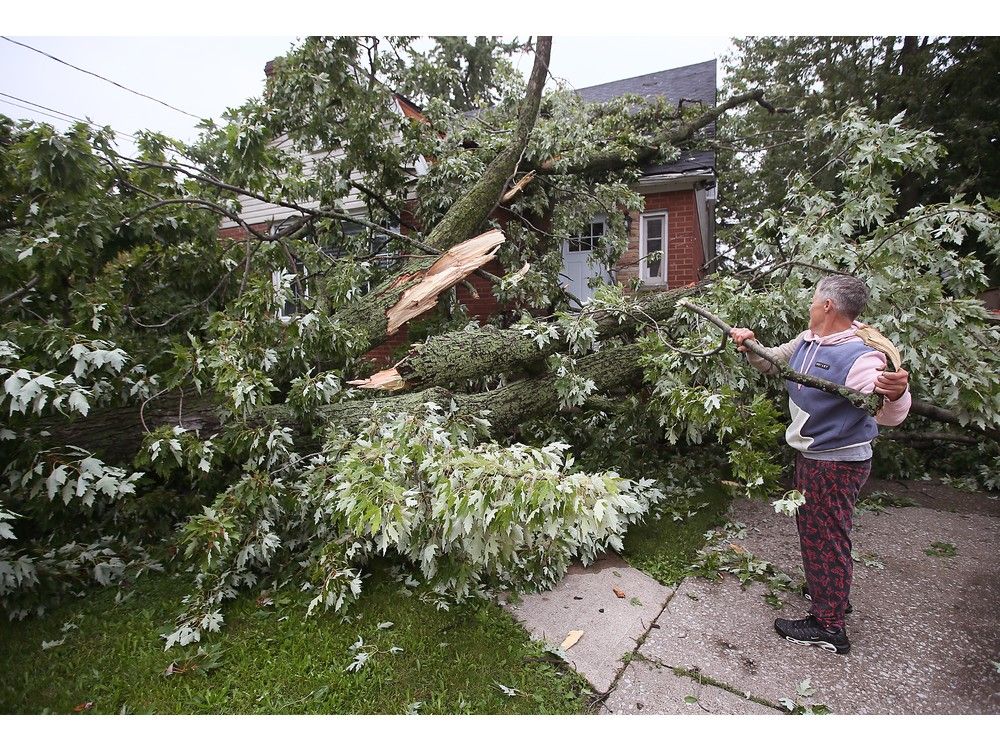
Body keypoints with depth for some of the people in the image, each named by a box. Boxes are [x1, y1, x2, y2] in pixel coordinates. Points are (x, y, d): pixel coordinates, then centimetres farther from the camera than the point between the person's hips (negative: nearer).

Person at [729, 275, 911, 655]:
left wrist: (896, 393, -58)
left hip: (837, 463, -9)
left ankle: (829, 627, 17)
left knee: (826, 538, 2)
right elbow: (772, 363, 15)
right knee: (812, 528, 25)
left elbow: (887, 414, -36)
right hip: (811, 454, 10)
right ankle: (825, 591, 47)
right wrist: (751, 347, -4)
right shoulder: (807, 340, -1)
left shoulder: (860, 355, -27)